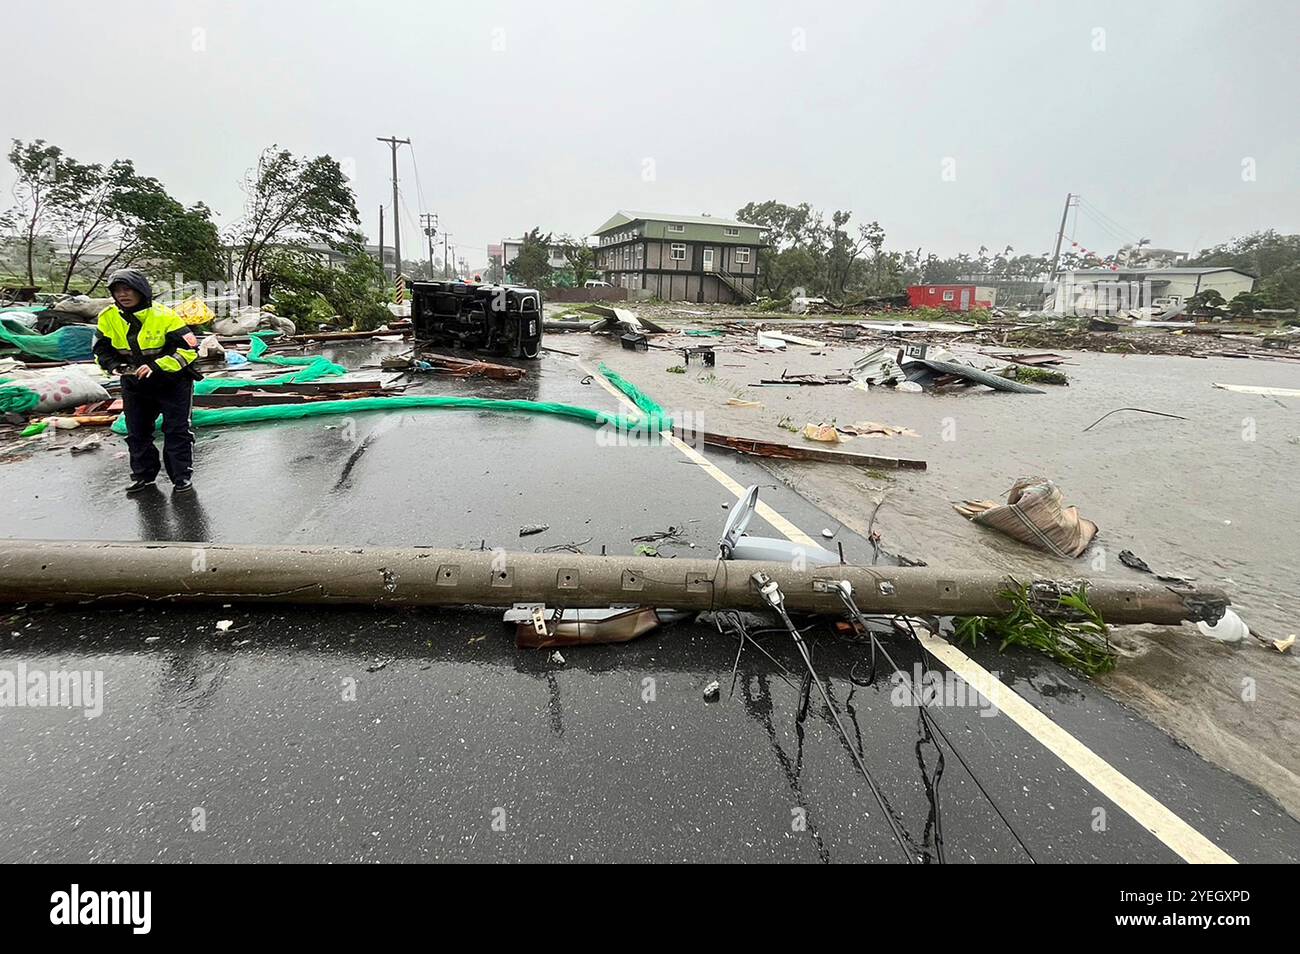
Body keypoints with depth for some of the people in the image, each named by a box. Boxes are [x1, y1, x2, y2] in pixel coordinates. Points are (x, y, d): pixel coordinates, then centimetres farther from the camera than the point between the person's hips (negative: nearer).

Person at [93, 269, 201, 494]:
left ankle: (182, 477, 11)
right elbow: (102, 350, 4)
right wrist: (114, 365, -17)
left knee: (176, 431, -1)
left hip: (172, 382, -5)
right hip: (135, 385, 5)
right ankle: (143, 475, 28)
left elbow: (189, 349, -24)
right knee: (137, 432, 13)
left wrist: (156, 366, -32)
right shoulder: (108, 318, -7)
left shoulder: (164, 316, -23)